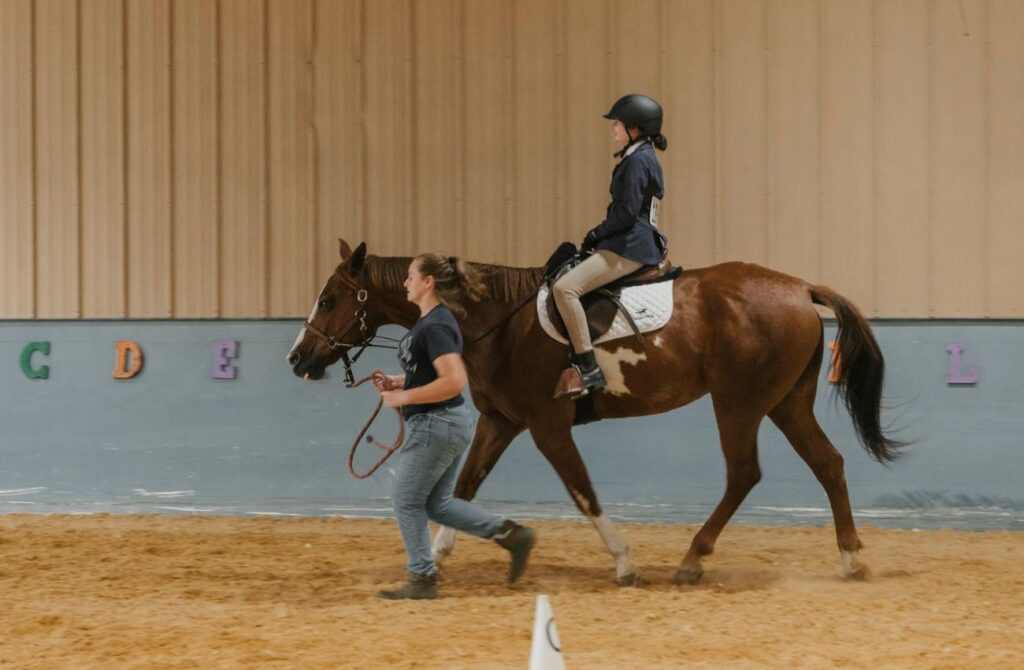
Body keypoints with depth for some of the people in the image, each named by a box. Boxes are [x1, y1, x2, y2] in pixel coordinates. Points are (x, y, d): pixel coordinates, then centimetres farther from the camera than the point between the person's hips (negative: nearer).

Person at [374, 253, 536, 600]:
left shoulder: (436, 327, -20)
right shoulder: (429, 321, 12)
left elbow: (453, 381, -29)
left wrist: (404, 397, -23)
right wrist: (396, 382, 10)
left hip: (436, 425, -10)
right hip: (444, 424, 10)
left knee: (407, 501, 2)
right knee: (437, 504, 16)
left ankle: (422, 579, 11)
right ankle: (511, 533, 13)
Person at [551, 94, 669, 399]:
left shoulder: (637, 160, -14)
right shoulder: (640, 157, 18)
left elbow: (626, 213, -19)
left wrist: (597, 233, -6)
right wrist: (599, 235, 14)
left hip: (630, 248, -12)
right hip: (632, 244, 12)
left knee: (565, 288, -24)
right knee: (566, 283, 23)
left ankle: (588, 368, -28)